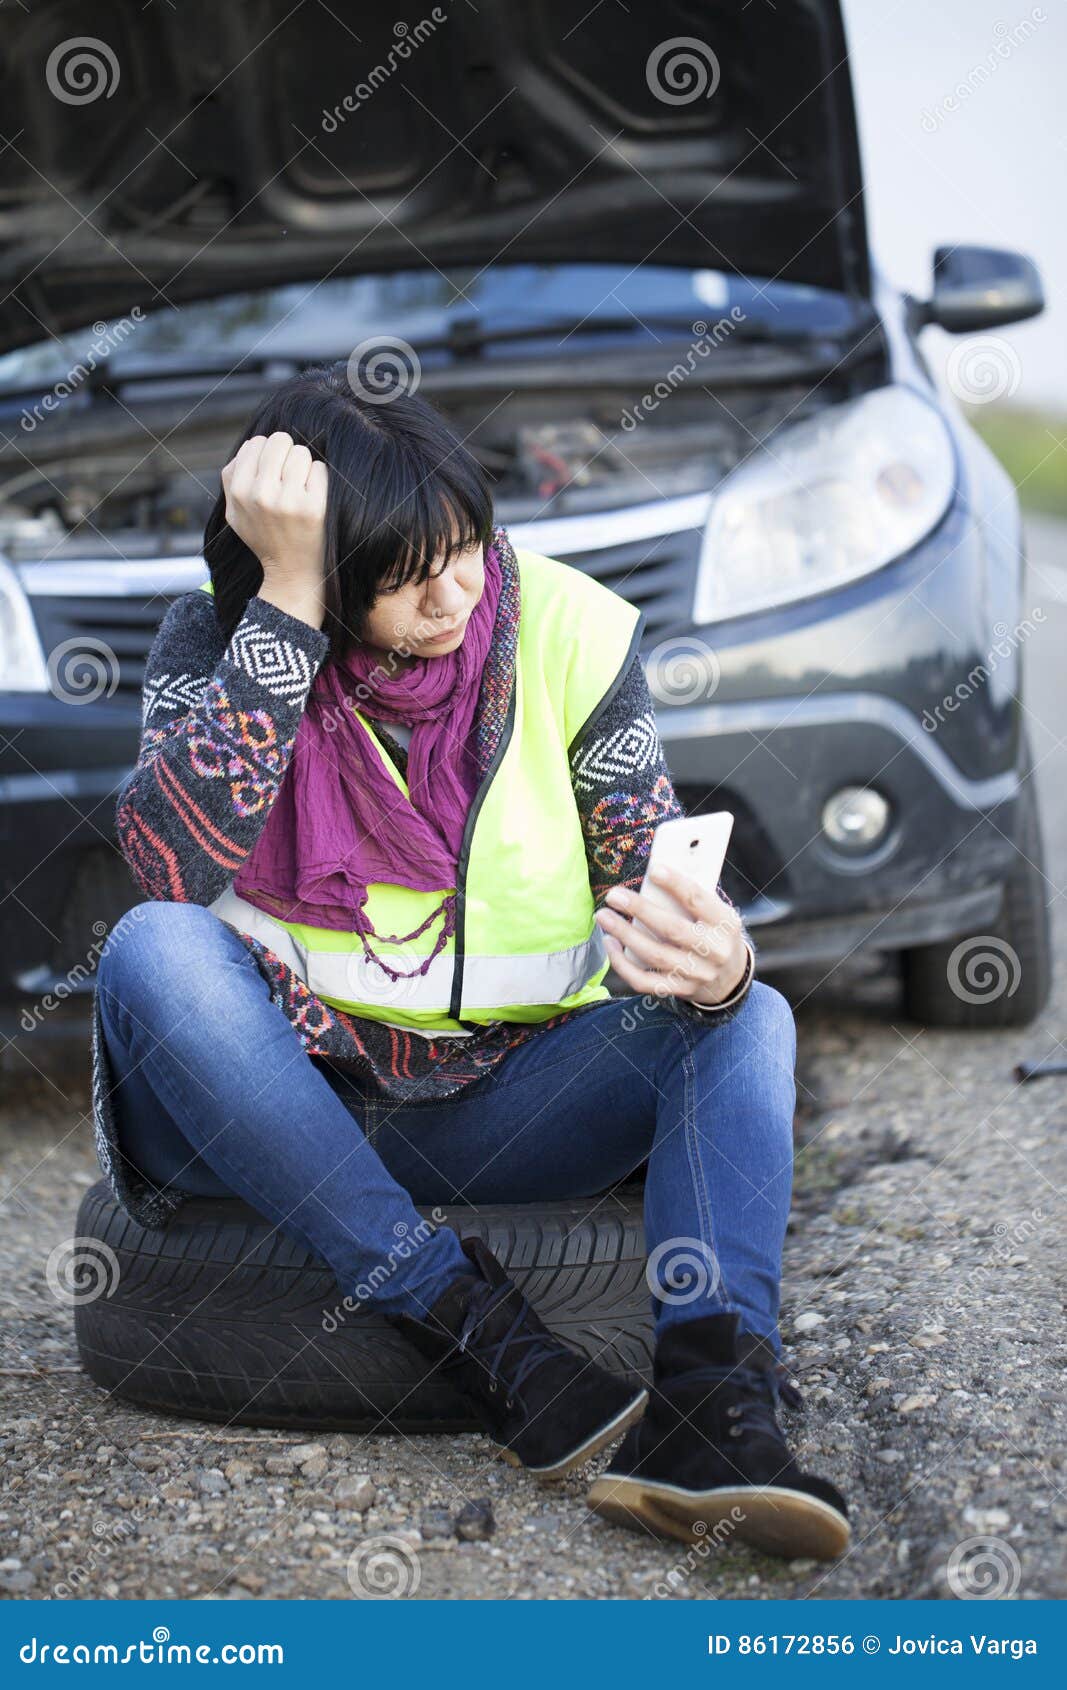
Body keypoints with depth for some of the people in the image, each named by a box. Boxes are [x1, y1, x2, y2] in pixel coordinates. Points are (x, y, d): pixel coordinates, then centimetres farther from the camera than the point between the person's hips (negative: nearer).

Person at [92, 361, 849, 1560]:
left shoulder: (565, 630, -5)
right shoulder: (218, 642, -7)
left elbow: (656, 883, -7)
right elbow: (169, 863, -26)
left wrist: (711, 965, -32)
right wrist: (289, 600, -28)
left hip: (500, 1114, 1)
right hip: (274, 1111, -1)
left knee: (748, 1019, -21)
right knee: (153, 949, -31)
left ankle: (712, 1408, -41)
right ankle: (480, 1332, -30)